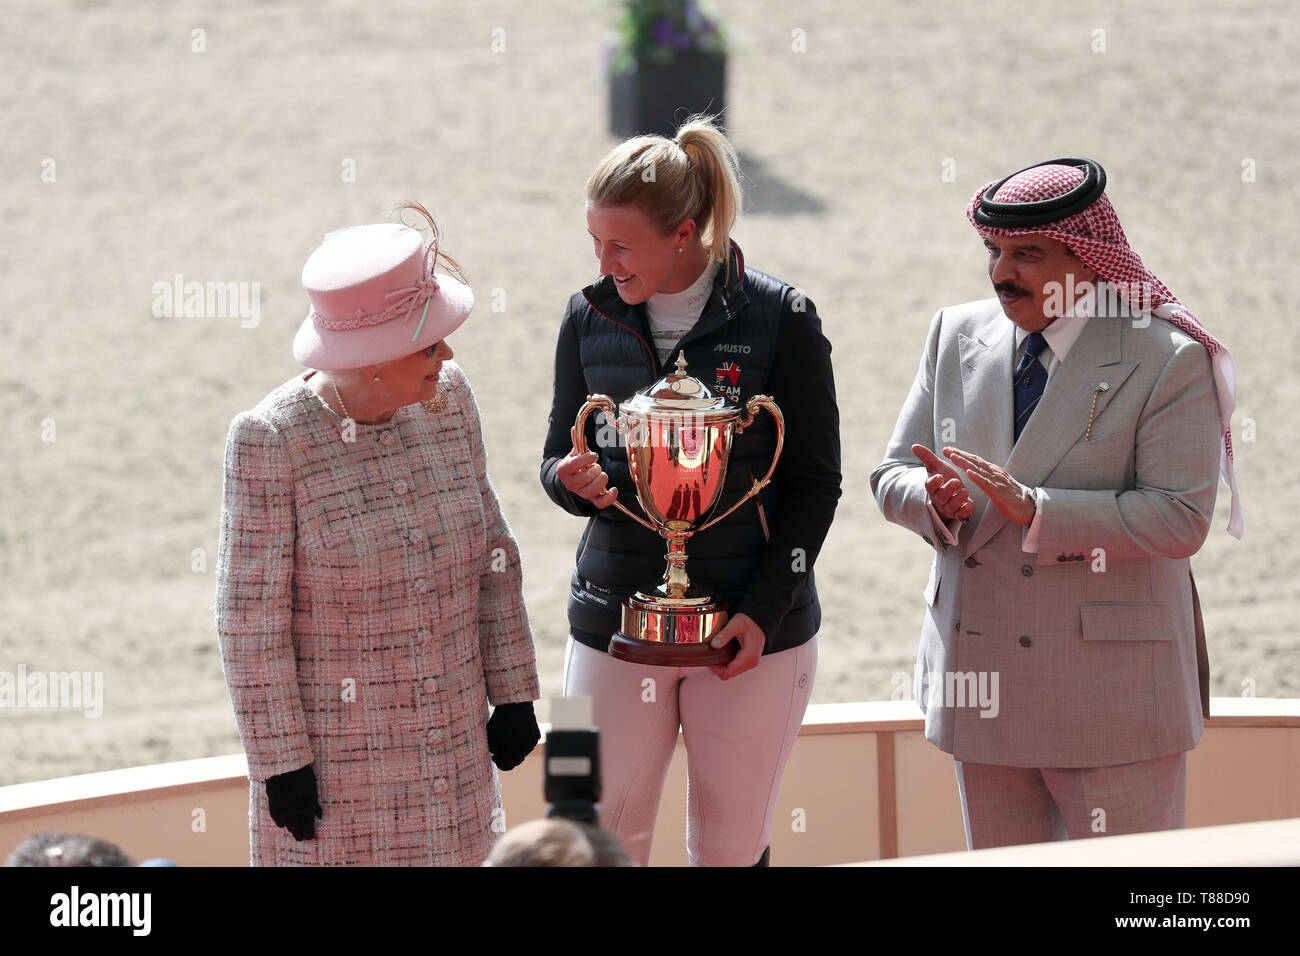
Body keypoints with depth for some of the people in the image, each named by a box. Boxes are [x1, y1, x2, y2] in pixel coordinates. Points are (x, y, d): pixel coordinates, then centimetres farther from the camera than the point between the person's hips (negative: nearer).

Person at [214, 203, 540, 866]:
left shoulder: (446, 397, -2)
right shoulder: (270, 440, -18)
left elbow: (489, 555, 8)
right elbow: (251, 616, -13)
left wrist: (512, 693, 8)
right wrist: (279, 760, -12)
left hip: (449, 731, 5)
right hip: (335, 744, -5)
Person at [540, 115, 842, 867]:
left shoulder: (779, 319, -6)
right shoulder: (590, 318, 4)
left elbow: (815, 483, -2)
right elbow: (560, 458, 13)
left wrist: (764, 611, -11)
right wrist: (573, 480, -13)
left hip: (755, 632, -2)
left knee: (733, 850, 5)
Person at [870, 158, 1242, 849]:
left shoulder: (1167, 358, -9)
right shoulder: (956, 335, 8)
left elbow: (1181, 519, -16)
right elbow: (892, 475, 10)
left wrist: (1034, 508, -22)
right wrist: (936, 499, -14)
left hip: (1111, 686, -5)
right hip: (983, 684, 5)